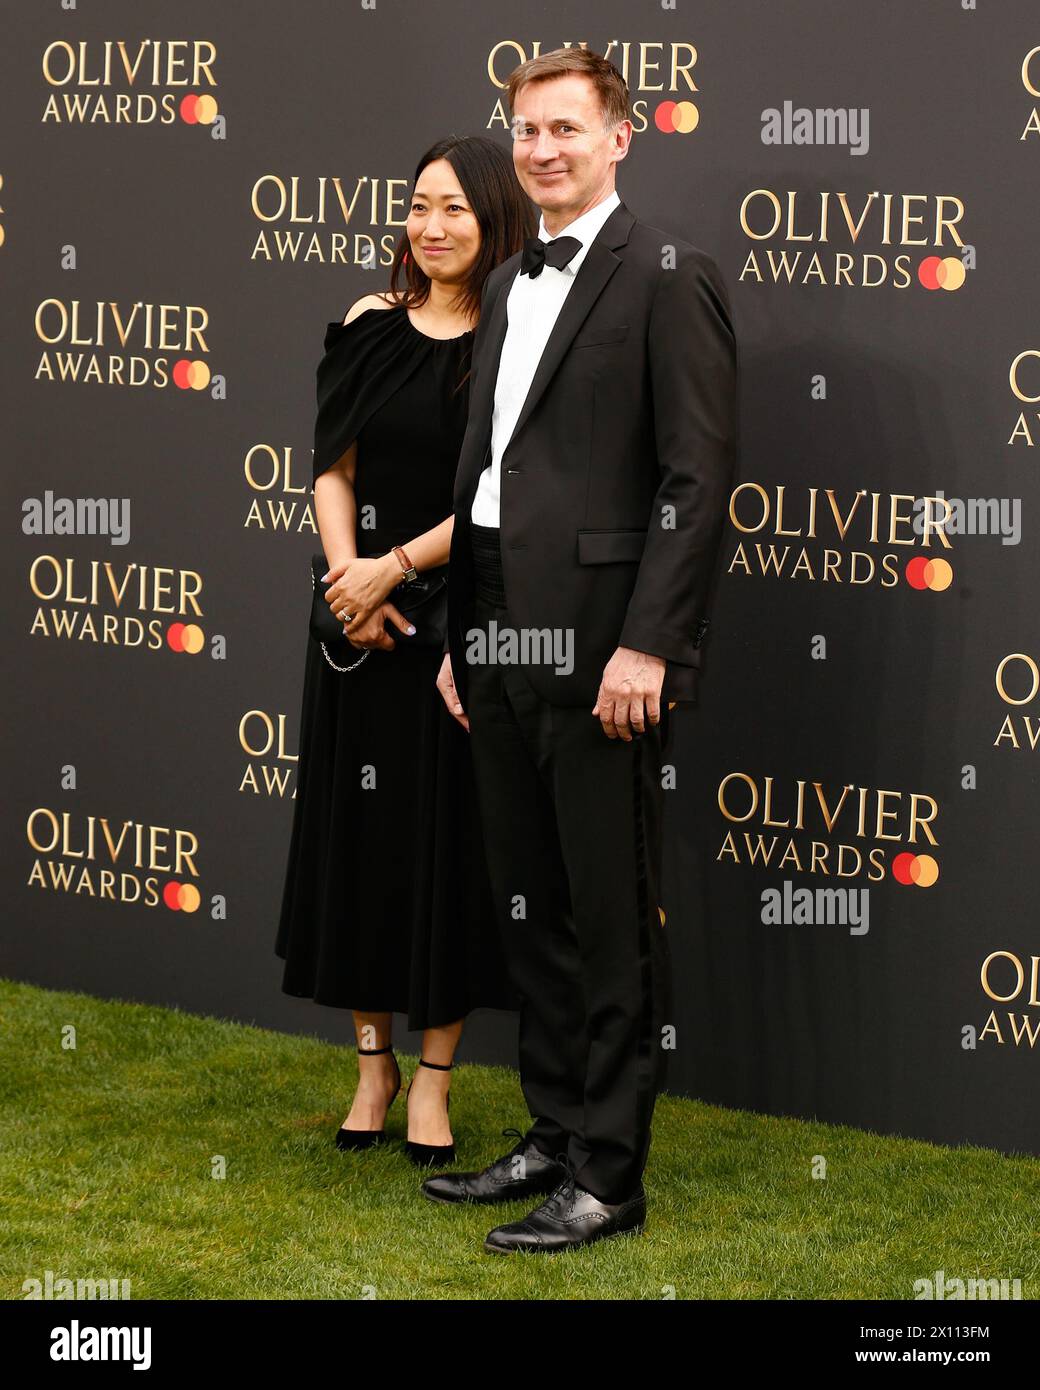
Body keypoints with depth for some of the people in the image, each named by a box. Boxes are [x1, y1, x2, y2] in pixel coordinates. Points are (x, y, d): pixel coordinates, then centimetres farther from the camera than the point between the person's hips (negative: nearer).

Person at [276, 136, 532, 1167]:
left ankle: (433, 1073, 13)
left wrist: (395, 568, -15)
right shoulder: (370, 325, 5)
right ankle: (372, 1059, 19)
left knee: (450, 837, 3)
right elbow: (333, 466, 5)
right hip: (361, 617, 4)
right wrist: (345, 572, -10)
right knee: (360, 829, 7)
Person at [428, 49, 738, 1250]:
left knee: (612, 915, -2)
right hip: (503, 642, 8)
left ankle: (608, 1178, 4)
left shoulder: (667, 277, -7)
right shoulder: (508, 285, 18)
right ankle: (554, 1136, 24)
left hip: (598, 647, -8)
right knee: (529, 908, 13)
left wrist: (646, 644, -17)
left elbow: (699, 476, -12)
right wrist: (463, 633, 15)